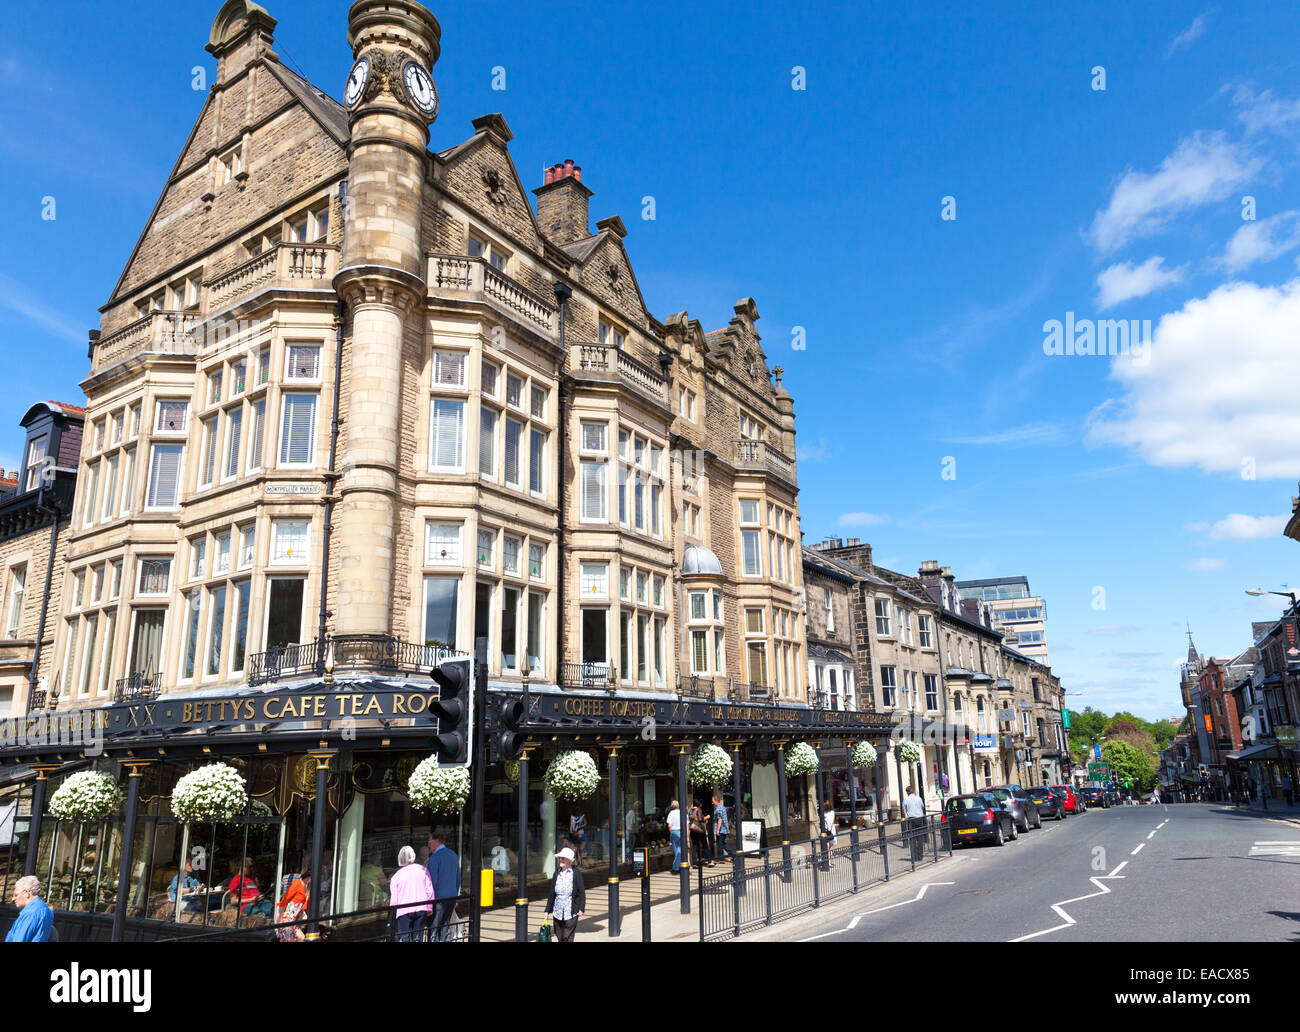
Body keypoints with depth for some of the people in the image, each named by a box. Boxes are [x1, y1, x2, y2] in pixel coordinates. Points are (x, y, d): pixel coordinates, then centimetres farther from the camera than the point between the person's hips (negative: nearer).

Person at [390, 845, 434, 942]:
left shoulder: (396, 876, 1)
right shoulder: (422, 869, 3)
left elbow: (394, 898, 2)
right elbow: (429, 890, 1)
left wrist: (393, 912, 14)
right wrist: (430, 907, 9)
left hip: (404, 910, -1)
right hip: (421, 909, 1)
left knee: (404, 938, 4)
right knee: (418, 937, 10)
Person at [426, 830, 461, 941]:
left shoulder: (435, 857, -12)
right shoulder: (454, 855, 12)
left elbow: (432, 881, -15)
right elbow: (458, 879, 17)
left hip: (439, 898, -7)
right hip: (452, 897, 7)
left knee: (434, 929, -1)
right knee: (445, 929, 13)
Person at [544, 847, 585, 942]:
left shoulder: (576, 873, -5)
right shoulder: (557, 873, 8)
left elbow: (582, 892, -4)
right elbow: (552, 892, 13)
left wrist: (581, 908, -10)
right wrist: (548, 910, 13)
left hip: (571, 911, -4)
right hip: (558, 911, 5)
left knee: (568, 938, -5)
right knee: (559, 938, 9)